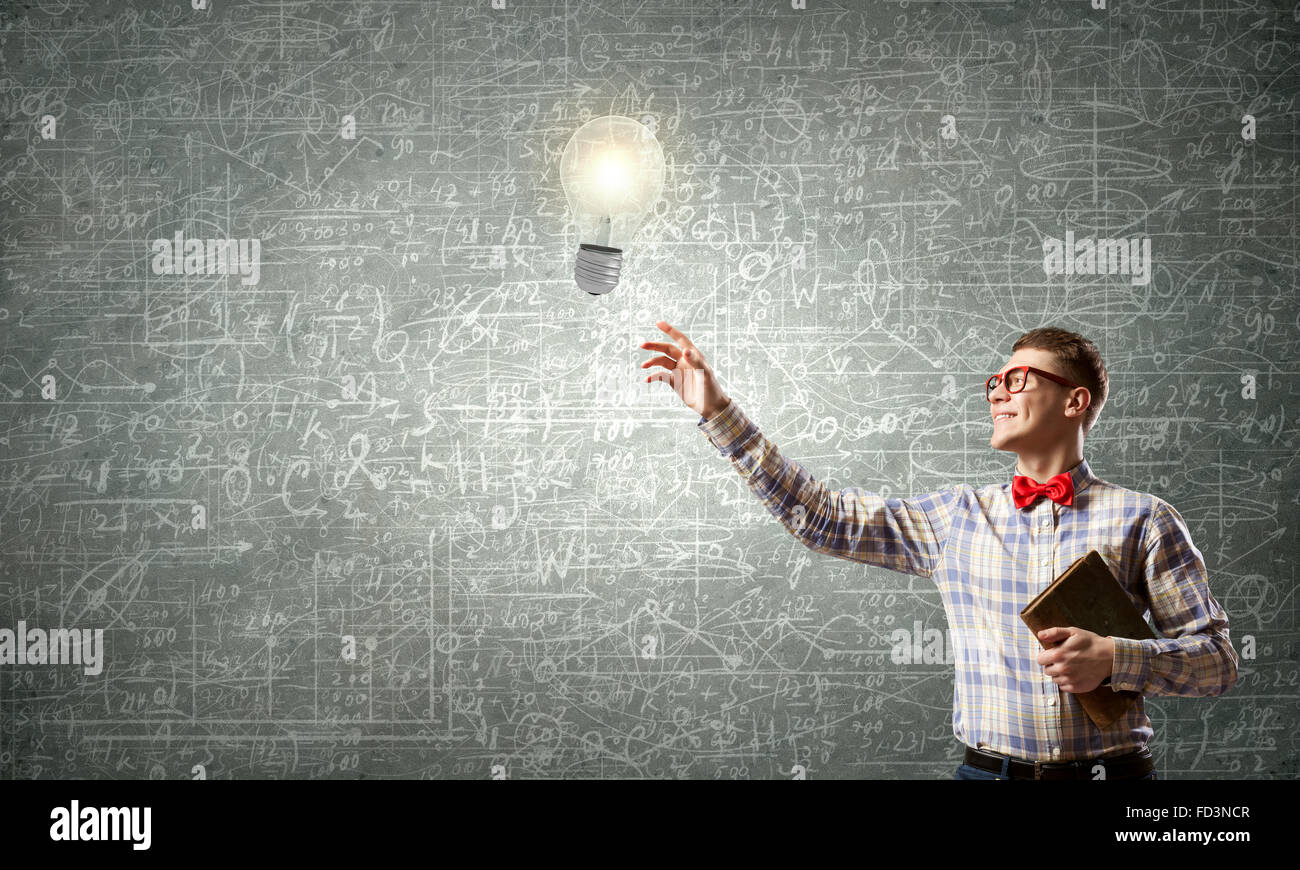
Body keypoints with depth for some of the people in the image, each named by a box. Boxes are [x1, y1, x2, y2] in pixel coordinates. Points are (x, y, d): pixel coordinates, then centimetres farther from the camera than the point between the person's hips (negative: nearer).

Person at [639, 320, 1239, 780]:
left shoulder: (1142, 520, 1)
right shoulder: (958, 517, 8)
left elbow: (1218, 660, 2)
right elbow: (820, 517, 6)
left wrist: (1113, 659, -16)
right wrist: (718, 413, 4)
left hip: (1109, 768, -2)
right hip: (988, 769, 2)